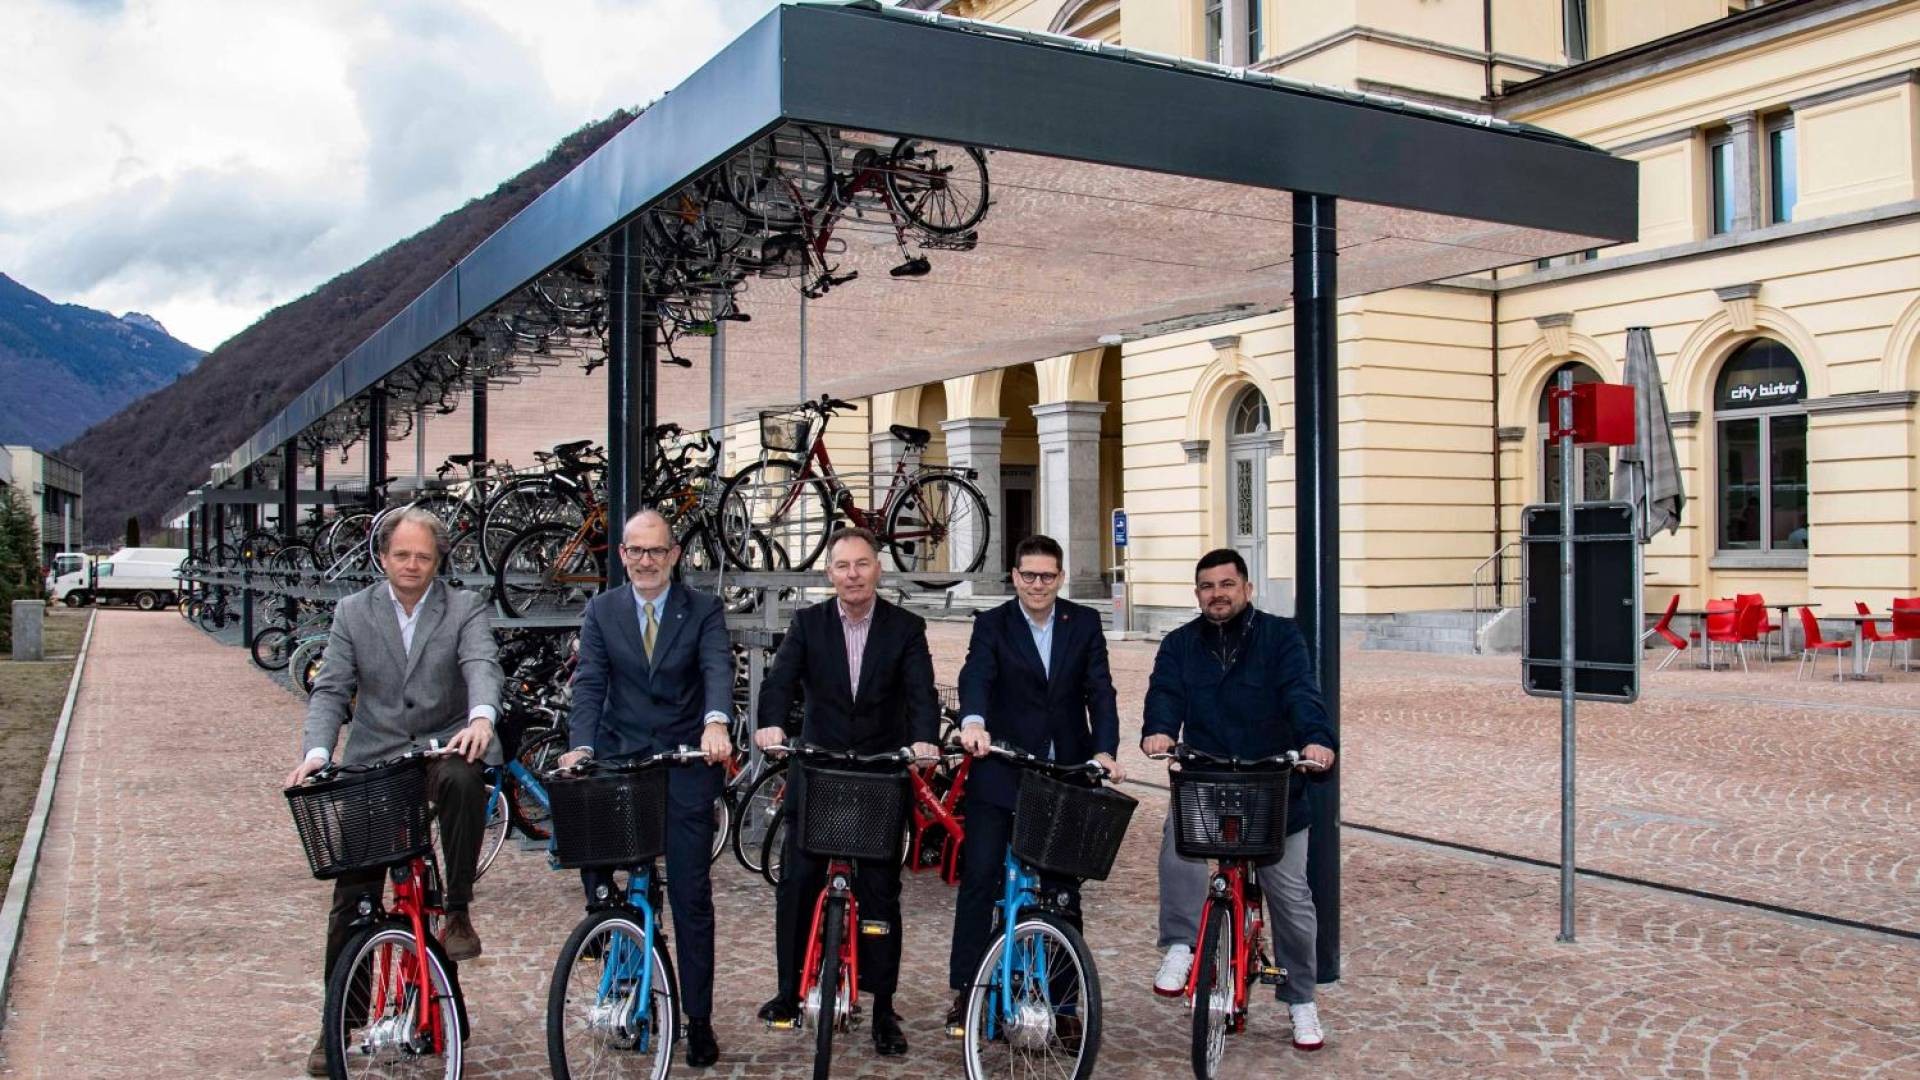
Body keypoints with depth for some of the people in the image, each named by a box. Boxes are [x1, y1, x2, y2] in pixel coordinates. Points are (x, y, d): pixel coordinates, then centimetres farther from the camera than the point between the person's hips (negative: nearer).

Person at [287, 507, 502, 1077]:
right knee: (351, 897, 4)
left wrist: (481, 717, -37)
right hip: (372, 762, 2)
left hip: (441, 750, -2)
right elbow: (331, 690, 2)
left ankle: (457, 912, -21)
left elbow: (482, 665, -15)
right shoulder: (353, 612, 7)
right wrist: (317, 751, -16)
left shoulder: (465, 607, 2)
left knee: (464, 779, -38)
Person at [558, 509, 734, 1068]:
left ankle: (698, 1017, 14)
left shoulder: (704, 610, 1)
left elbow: (718, 668, -15)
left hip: (686, 763, -1)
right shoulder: (602, 611, 6)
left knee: (691, 895, 3)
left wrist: (715, 722, -36)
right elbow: (589, 683, -3)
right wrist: (581, 746, -20)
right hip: (619, 760, 2)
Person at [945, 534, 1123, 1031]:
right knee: (980, 876, -3)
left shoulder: (1084, 623, 4)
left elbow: (1099, 690, -3)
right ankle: (965, 989, 9)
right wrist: (973, 722, -40)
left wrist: (1105, 749, -19)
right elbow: (976, 677, -19)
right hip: (1000, 771, -2)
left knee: (1063, 886, 8)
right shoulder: (992, 625, -1)